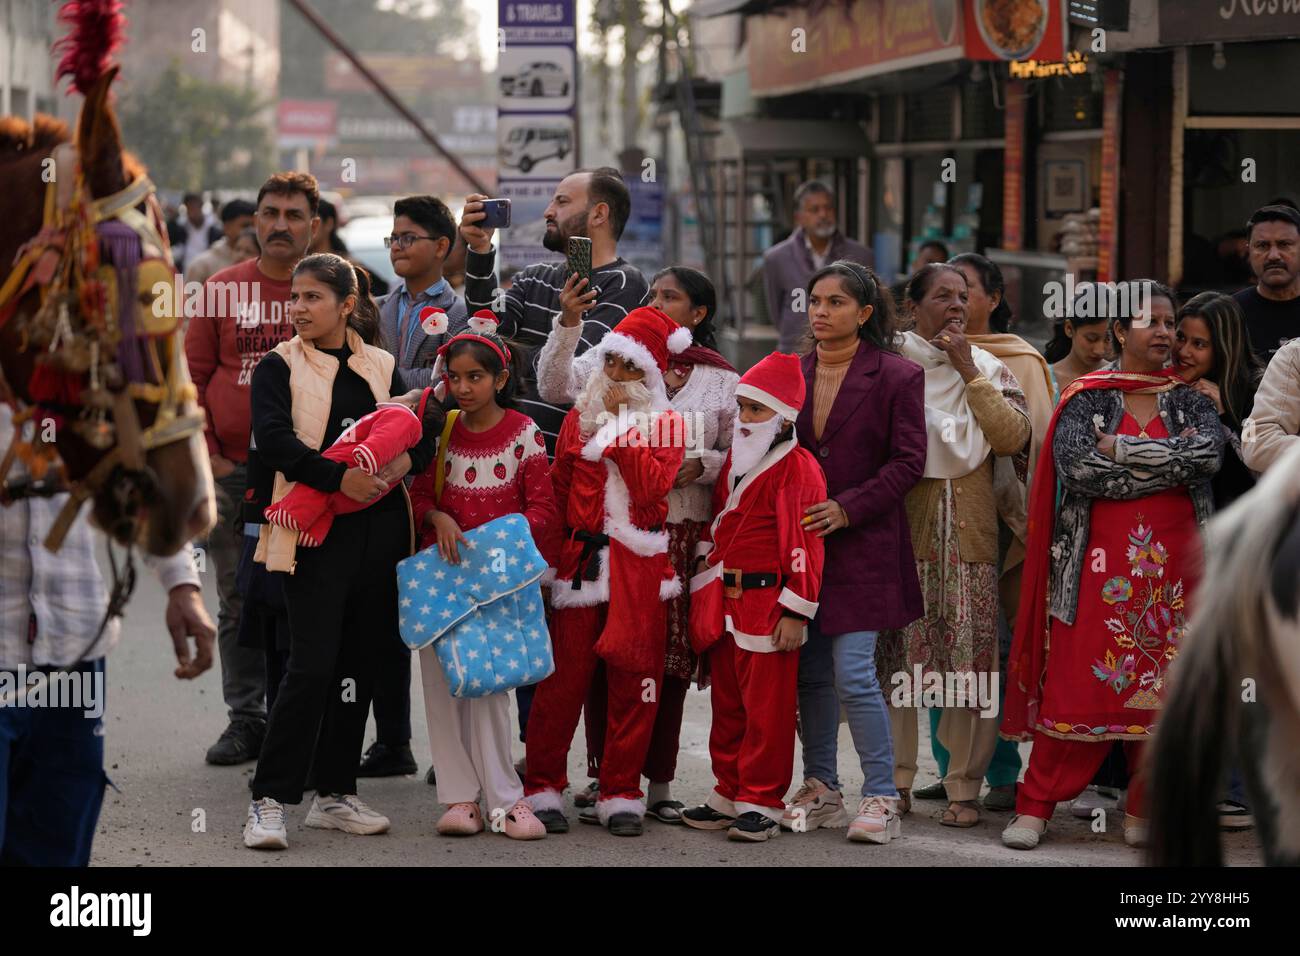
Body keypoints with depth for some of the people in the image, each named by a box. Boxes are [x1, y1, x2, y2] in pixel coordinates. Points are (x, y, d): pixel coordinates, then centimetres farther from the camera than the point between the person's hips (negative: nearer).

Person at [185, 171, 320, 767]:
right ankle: (246, 719, 15)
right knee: (238, 602, 7)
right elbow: (193, 376, 7)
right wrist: (207, 454, -2)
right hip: (232, 473, 2)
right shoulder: (223, 290, 6)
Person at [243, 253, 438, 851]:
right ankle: (269, 801, -7)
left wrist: (408, 460, -10)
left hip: (379, 528, 5)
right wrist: (339, 477, -23)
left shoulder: (381, 368, 13)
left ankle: (334, 795, 18)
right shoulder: (280, 367, 1)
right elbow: (272, 440, -13)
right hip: (318, 530, -5)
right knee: (312, 666, -12)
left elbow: (424, 433, 13)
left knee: (357, 664, 8)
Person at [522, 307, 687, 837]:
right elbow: (558, 489, 12)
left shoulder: (665, 423, 4)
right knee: (563, 676, -3)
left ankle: (621, 795, 10)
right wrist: (553, 552, 4)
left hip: (640, 568, -1)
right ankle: (542, 788, 4)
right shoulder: (580, 417, 10)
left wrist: (621, 425, -11)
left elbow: (652, 488, -12)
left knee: (634, 680, 1)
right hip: (581, 558, 1)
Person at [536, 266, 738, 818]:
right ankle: (601, 772, 12)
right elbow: (555, 386, -8)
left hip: (682, 532, 0)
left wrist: (701, 465, -9)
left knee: (670, 657, 3)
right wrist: (569, 323, -18)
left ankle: (659, 781, 12)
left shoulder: (722, 380, 8)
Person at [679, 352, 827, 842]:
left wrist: (795, 612, -18)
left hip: (767, 608, -8)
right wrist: (705, 579, 20)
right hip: (723, 601, 9)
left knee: (766, 709, -2)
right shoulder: (734, 460, 14)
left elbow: (803, 545, -16)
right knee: (727, 704, 14)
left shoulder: (797, 469, -12)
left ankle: (761, 803, 5)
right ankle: (729, 795, 23)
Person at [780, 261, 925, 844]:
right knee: (810, 673, 8)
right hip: (800, 543, 5)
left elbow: (908, 461, -7)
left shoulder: (896, 376, -6)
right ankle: (821, 790, 19)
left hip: (862, 544, -5)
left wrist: (848, 508, -15)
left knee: (852, 674, -10)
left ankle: (881, 799, -1)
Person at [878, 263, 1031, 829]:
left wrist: (970, 373, -5)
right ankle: (895, 780, 7)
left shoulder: (989, 368, 12)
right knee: (899, 653, -3)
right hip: (903, 523, -1)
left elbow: (1013, 436, -4)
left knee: (970, 659, -3)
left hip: (969, 530, 1)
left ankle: (964, 787, 2)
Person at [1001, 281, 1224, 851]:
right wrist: (1166, 467, -9)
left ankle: (1146, 811, 11)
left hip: (1173, 564, 3)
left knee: (1162, 687, 3)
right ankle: (1035, 806, 2)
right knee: (1078, 682, -5)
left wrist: (1121, 450, -11)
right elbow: (1073, 463, -15)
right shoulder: (1088, 397, 3)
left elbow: (1210, 451, -10)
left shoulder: (1190, 398, 11)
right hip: (1100, 561, -3)